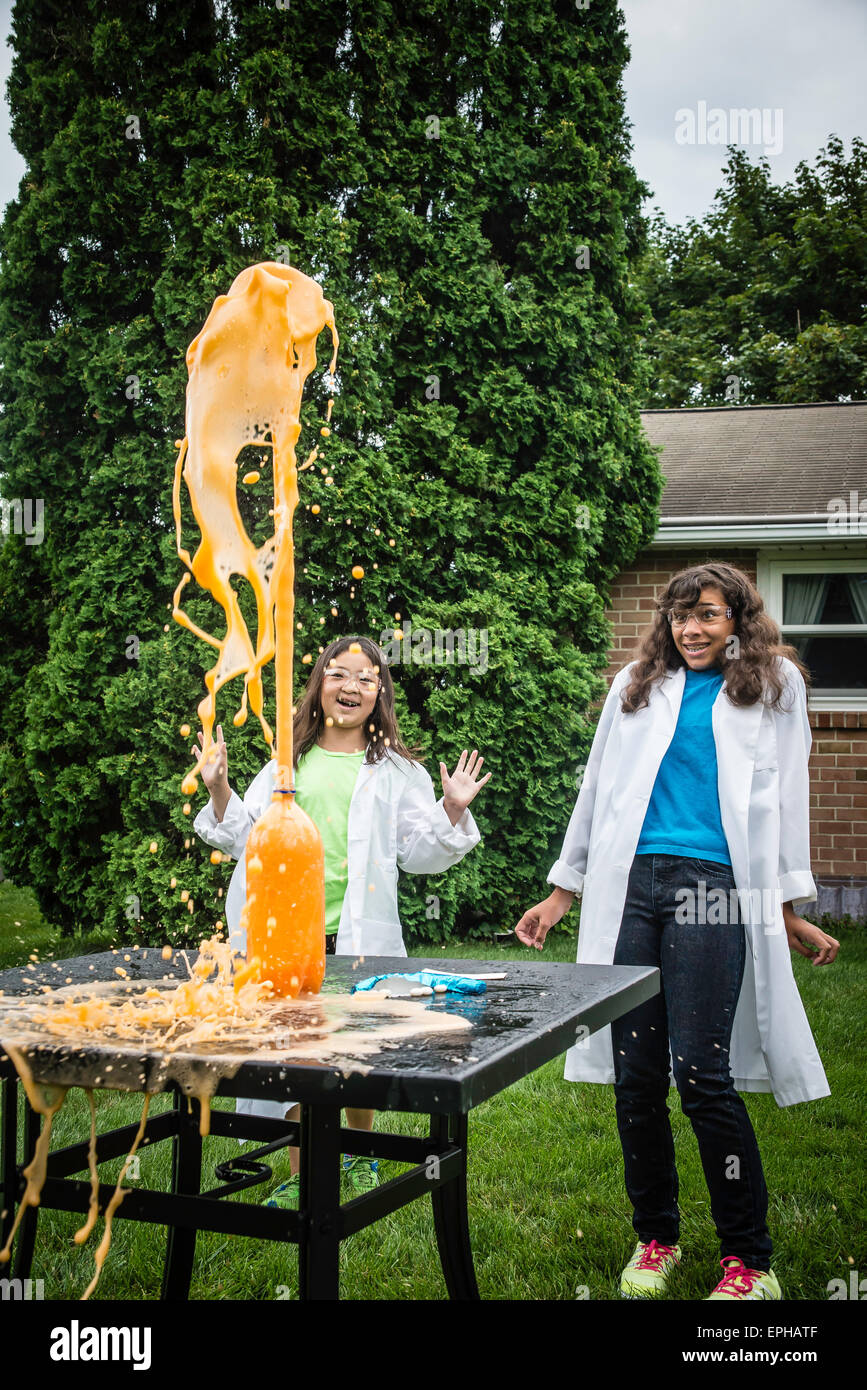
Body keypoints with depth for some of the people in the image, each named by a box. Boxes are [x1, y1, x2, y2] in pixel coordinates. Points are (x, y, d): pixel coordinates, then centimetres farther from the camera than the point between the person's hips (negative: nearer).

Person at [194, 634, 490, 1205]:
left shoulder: (395, 771, 6)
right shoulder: (287, 764, 12)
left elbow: (419, 852, 4)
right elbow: (246, 838, 15)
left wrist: (452, 811, -9)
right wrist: (219, 789, 4)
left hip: (358, 937, -1)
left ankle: (360, 1157, 33)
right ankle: (301, 1178, 19)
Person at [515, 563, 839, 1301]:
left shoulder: (773, 684, 14)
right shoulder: (636, 685, 19)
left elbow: (785, 796, 12)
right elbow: (598, 789, 22)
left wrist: (790, 908, 7)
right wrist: (562, 891, 19)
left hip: (712, 888, -3)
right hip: (630, 883, 3)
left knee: (701, 1072, -10)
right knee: (635, 1074, 3)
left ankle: (749, 1259, 4)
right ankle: (656, 1238, 21)